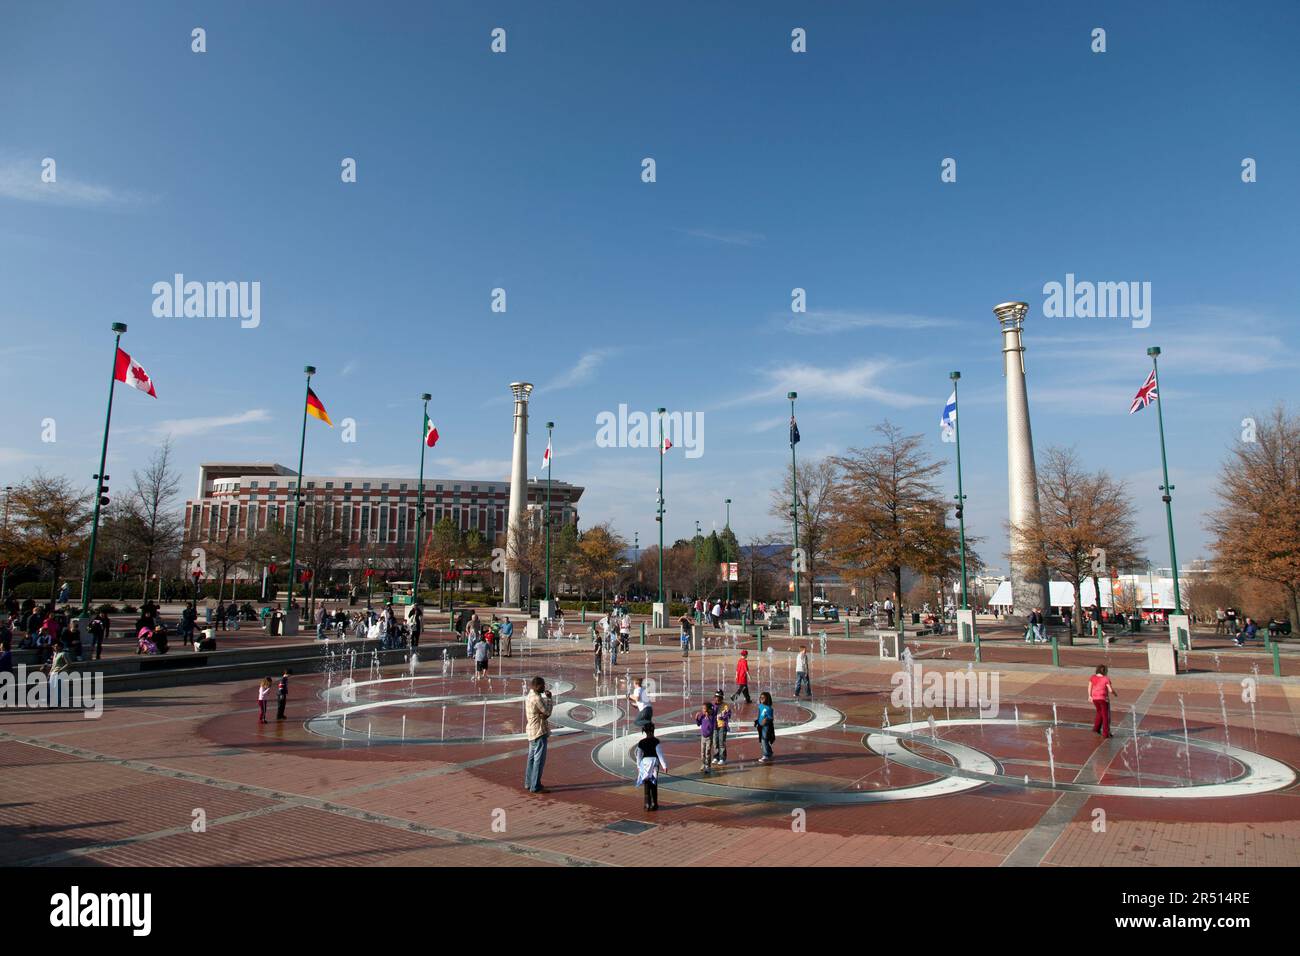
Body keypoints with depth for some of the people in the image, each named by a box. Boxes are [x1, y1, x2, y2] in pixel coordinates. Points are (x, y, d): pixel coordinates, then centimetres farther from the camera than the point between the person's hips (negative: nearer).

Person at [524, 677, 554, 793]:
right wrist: (550, 698, -4)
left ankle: (529, 783, 24)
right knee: (539, 760, -5)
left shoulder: (530, 696, 10)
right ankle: (535, 787, -1)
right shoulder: (537, 698, -21)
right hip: (539, 732, -10)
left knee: (532, 758, 16)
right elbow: (547, 712, -15)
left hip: (532, 731, 10)